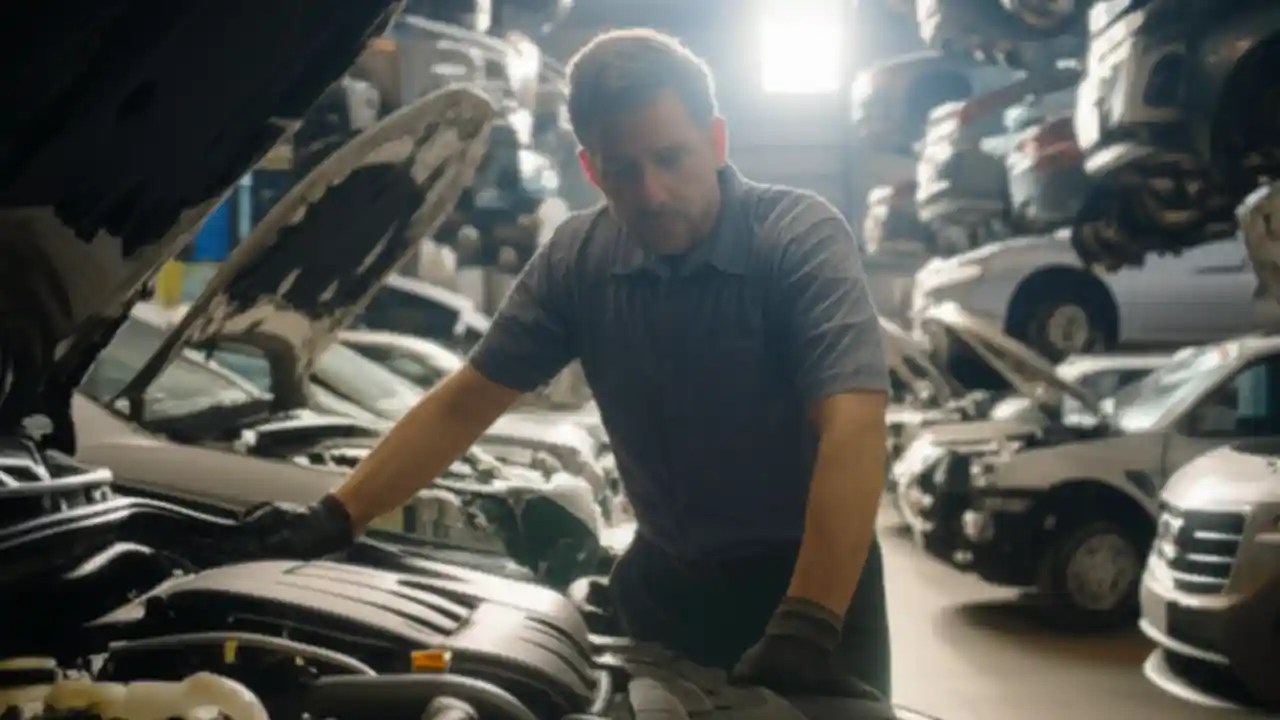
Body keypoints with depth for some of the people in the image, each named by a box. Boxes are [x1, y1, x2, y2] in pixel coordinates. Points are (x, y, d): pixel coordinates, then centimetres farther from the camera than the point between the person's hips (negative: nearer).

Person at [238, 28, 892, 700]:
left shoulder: (802, 238, -19)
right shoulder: (578, 257, -4)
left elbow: (851, 427, -31)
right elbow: (464, 401, 0)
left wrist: (807, 630, -41)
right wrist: (337, 516, -11)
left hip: (808, 575, -4)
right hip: (665, 574, 4)